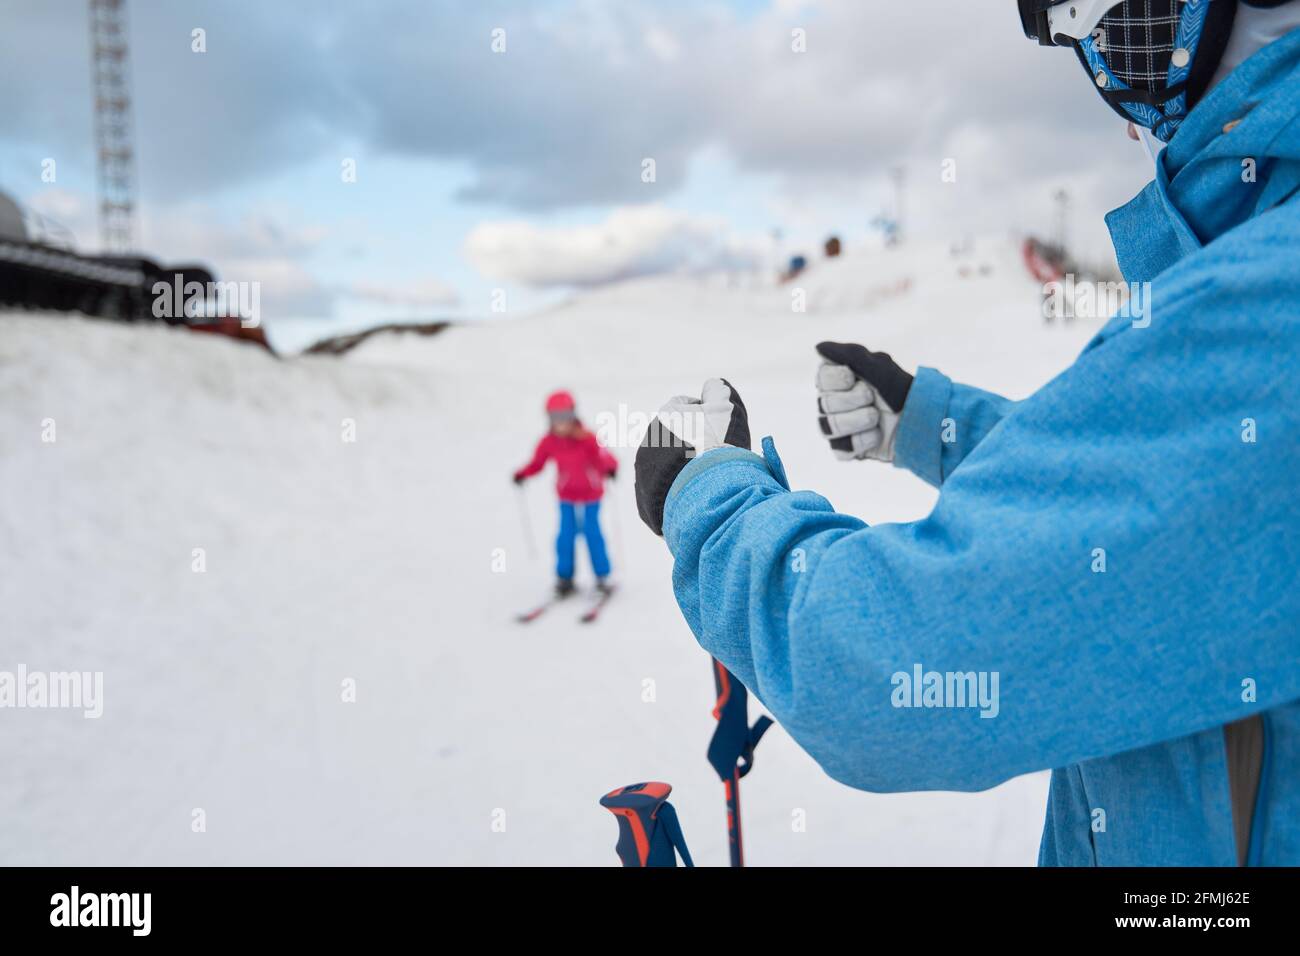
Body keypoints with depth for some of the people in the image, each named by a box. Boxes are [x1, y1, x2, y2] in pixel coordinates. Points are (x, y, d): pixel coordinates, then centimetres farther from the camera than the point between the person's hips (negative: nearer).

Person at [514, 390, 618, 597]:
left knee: (591, 532, -5)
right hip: (566, 495, 3)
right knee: (567, 534, -2)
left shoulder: (587, 439, -23)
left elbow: (604, 457, -27)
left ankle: (602, 577, 8)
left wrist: (610, 468, -48)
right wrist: (522, 474, -20)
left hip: (590, 493, -3)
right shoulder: (548, 442, -12)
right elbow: (537, 463, -3)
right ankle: (564, 578, 10)